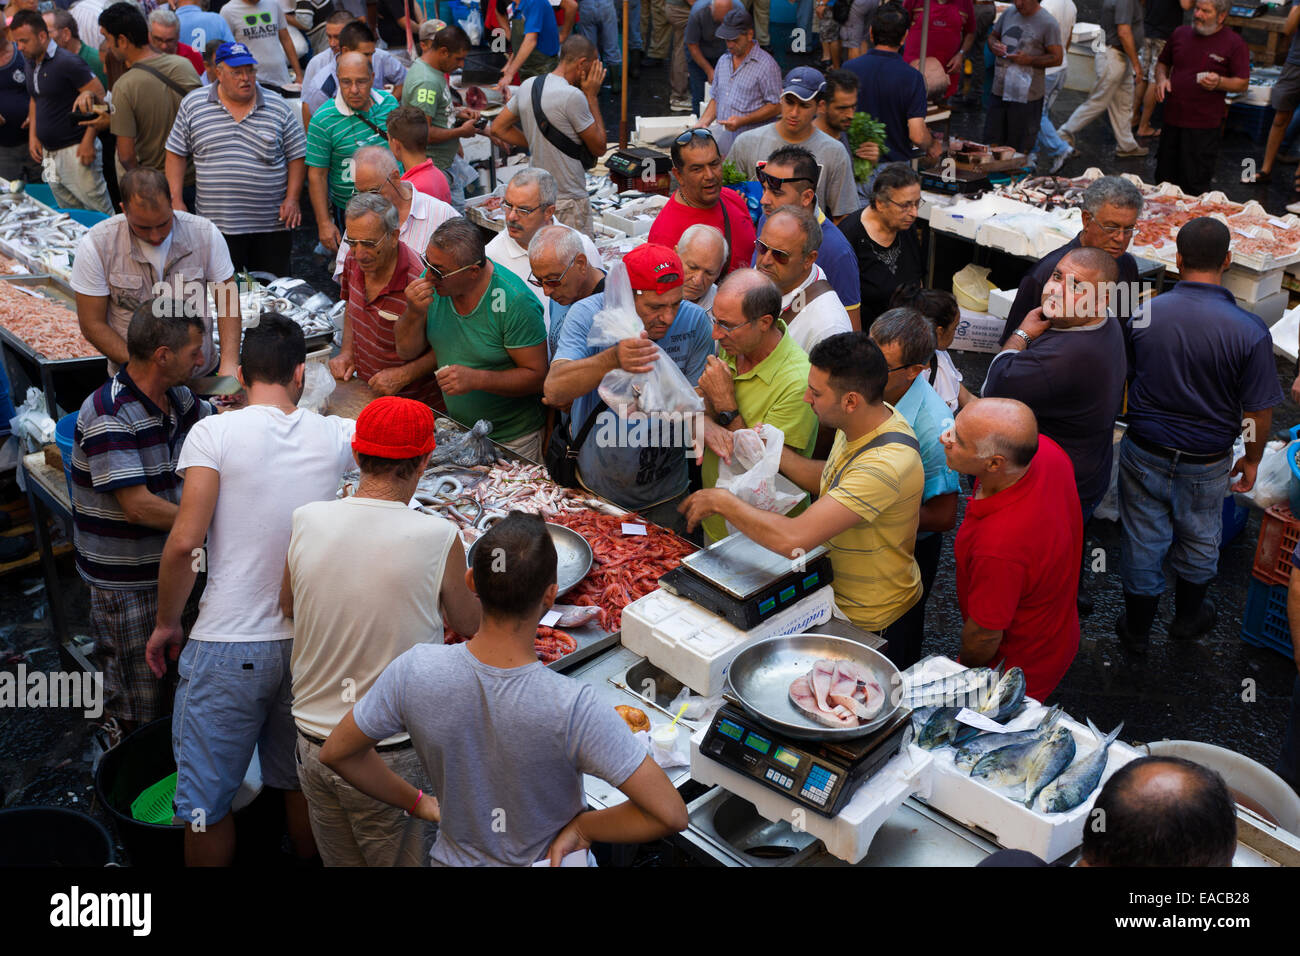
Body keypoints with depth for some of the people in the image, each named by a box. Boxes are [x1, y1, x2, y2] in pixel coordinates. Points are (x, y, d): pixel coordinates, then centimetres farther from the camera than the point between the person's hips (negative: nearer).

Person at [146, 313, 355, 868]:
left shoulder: (214, 432, -11)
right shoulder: (333, 436, 0)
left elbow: (185, 542, -14)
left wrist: (166, 624, 0)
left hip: (227, 647, -4)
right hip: (308, 642, 4)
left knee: (206, 801, 13)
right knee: (301, 784, 22)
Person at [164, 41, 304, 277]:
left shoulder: (279, 108, 3)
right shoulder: (193, 105, 3)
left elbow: (296, 156, 7)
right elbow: (176, 154, 8)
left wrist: (292, 199, -5)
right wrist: (176, 200, 0)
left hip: (272, 224, 0)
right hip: (216, 227, 0)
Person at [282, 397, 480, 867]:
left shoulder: (307, 521, -9)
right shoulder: (439, 538, -19)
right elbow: (469, 624, -1)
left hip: (313, 743, 4)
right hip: (392, 757, -4)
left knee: (341, 861, 23)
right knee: (407, 858, 16)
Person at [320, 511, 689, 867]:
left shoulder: (415, 671, -27)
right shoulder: (572, 708, -36)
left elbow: (336, 753, -9)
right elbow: (671, 814, -33)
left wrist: (417, 802, 2)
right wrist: (582, 827, -17)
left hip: (454, 857, 2)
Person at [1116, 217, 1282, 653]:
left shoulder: (1144, 315, -15)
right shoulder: (1250, 331, -20)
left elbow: (1122, 380, -1)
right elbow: (1258, 413, -12)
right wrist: (1251, 460, 6)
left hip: (1143, 454, 1)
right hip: (1205, 466, 0)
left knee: (1142, 542, 16)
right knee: (1199, 542, 24)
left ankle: (1137, 628, 33)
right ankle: (1188, 617, 45)